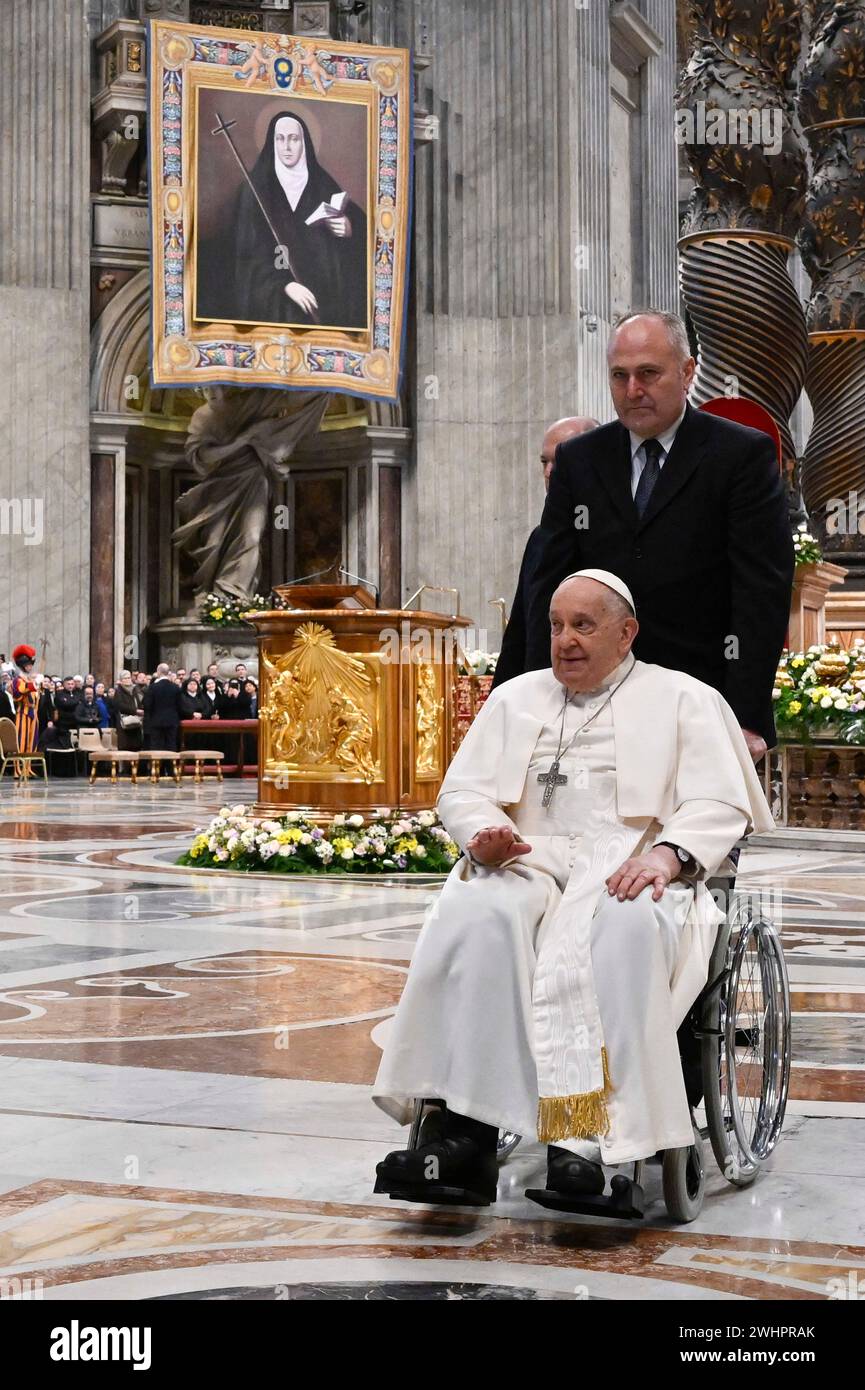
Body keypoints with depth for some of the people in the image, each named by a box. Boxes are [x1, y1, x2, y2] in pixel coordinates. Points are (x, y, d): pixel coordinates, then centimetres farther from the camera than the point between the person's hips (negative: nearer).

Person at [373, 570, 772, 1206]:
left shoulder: (683, 698, 16)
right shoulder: (517, 697, 27)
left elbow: (719, 805, 4)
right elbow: (461, 788, 19)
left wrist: (667, 854, -18)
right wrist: (481, 833, -6)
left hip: (631, 863, -2)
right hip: (529, 861, 2)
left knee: (623, 924, -40)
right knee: (478, 914, -34)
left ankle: (594, 1135, -45)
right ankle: (461, 1132, -42)